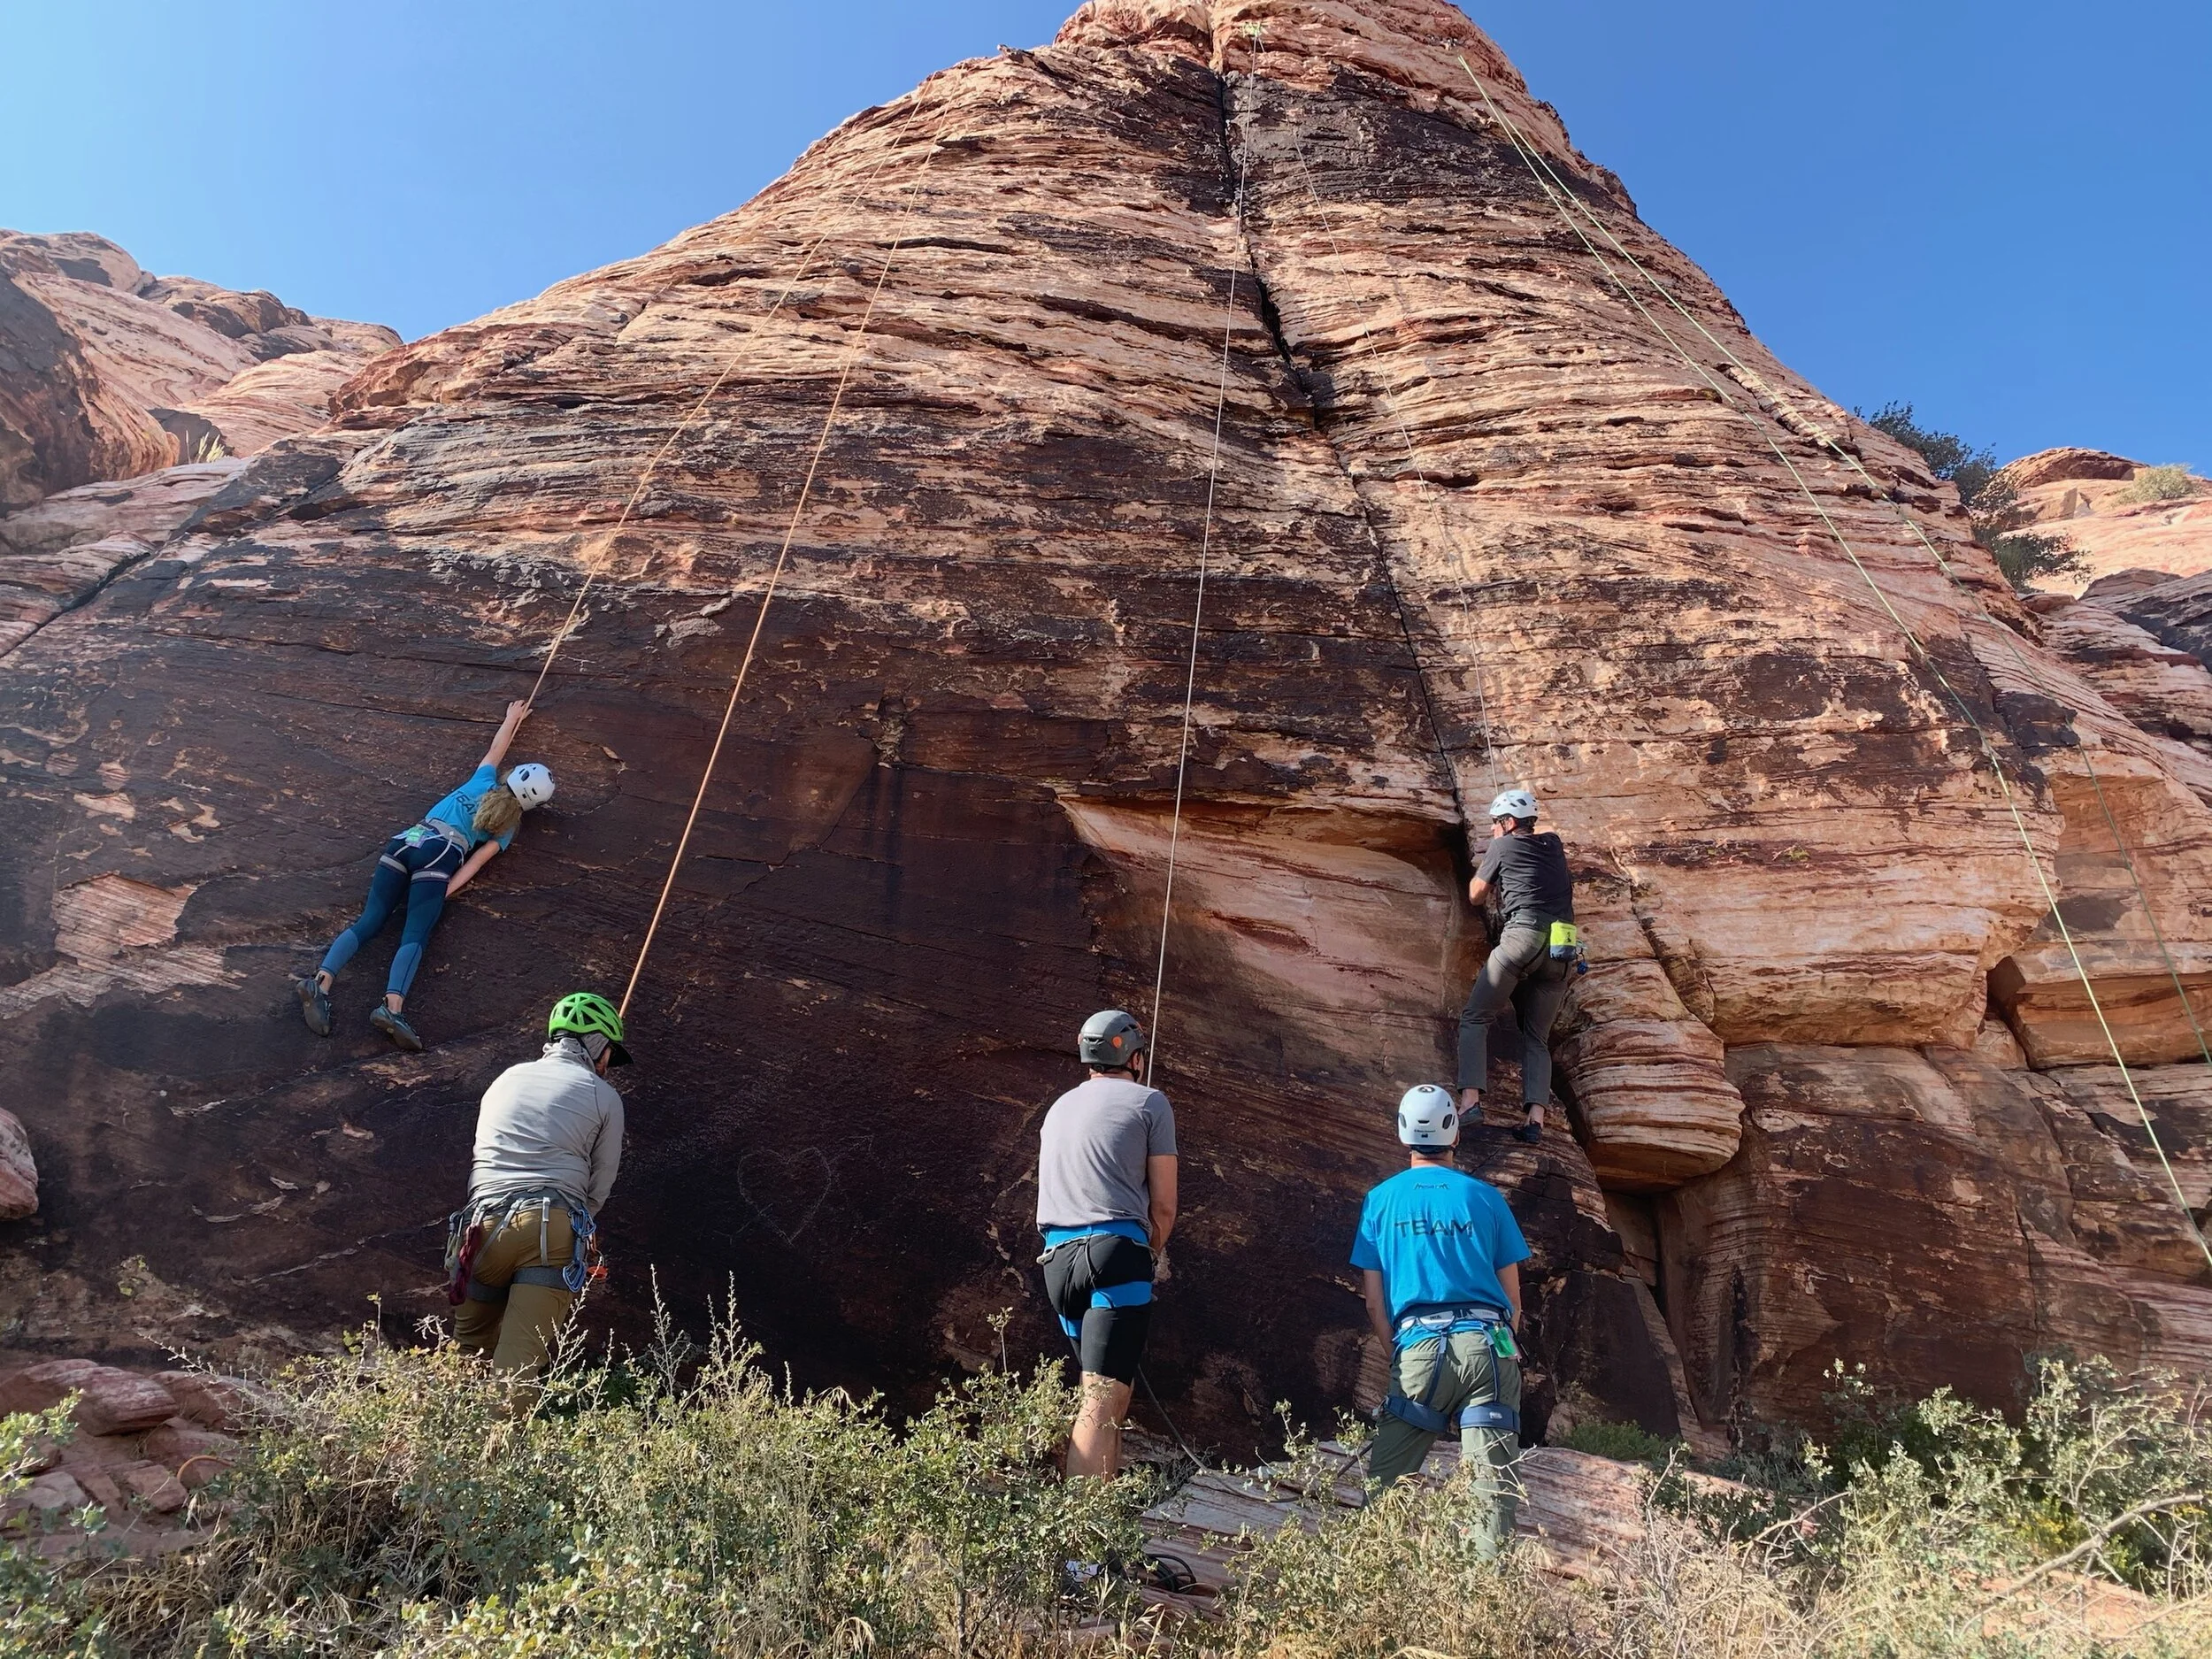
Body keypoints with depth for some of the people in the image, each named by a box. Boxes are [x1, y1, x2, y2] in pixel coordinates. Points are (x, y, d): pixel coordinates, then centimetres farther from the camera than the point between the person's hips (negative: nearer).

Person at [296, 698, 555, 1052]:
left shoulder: (483, 782, 27)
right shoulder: (507, 828, 14)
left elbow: (496, 750, 46)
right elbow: (477, 861, 0)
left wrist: (512, 717, 60)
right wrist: (443, 892, -6)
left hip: (404, 842, 6)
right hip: (439, 856, -6)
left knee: (369, 923, -5)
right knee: (415, 937, -20)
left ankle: (320, 982, -25)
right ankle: (392, 1006, -42)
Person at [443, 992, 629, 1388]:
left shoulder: (505, 1079, 23)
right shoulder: (604, 1096, 10)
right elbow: (599, 1187, 12)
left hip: (483, 1224, 4)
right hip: (555, 1228, -3)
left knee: (470, 1350, 16)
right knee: (519, 1361, -11)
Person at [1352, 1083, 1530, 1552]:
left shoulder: (1381, 1200, 9)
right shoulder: (1485, 1197, 10)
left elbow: (1374, 1301, 8)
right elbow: (1513, 1295, 13)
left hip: (1421, 1346, -1)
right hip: (1488, 1344, 1)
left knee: (1384, 1480, 7)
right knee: (1493, 1478, 3)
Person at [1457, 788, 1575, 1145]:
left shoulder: (1502, 847, 8)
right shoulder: (1553, 845, 23)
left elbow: (1475, 897, 18)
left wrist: (1487, 875, 37)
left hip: (1524, 938, -5)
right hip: (1562, 953, 5)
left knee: (1475, 1018, 1)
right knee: (1537, 1038, 10)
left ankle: (1470, 1100, -16)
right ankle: (1535, 1118, -6)